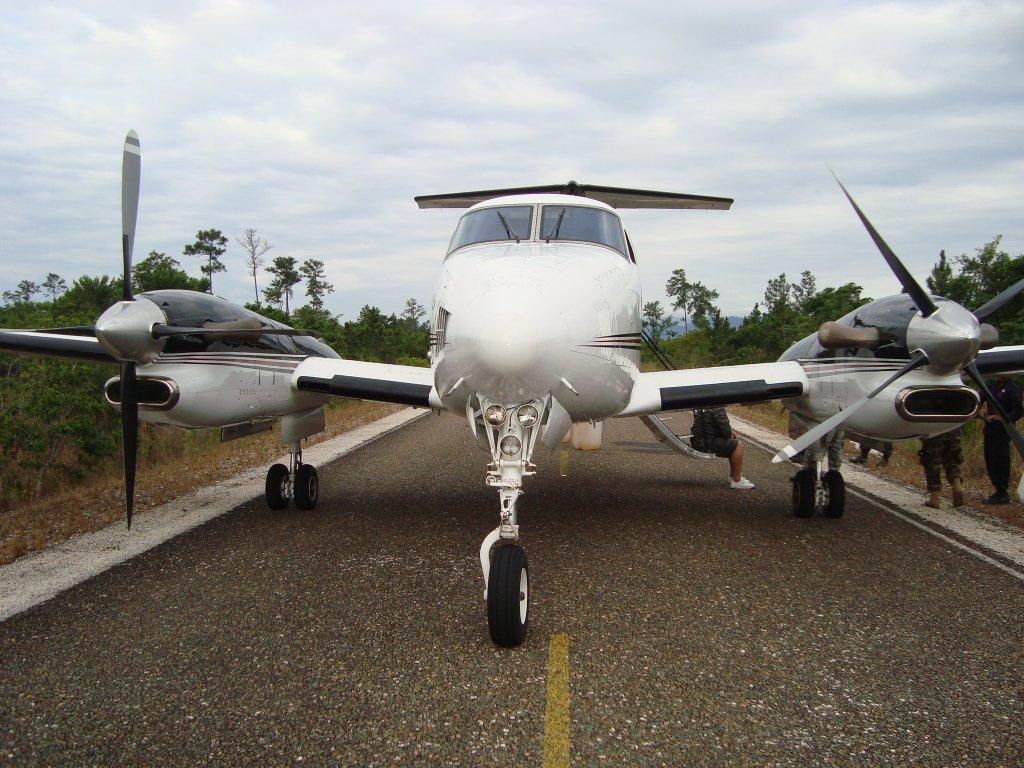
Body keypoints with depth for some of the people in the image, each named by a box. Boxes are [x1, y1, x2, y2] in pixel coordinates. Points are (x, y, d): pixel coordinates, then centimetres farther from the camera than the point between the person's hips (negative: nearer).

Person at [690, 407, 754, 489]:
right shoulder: (717, 409, -21)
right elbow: (724, 429, -22)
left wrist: (730, 431, 12)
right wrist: (730, 433, 0)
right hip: (707, 444, -11)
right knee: (738, 445, -11)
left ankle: (733, 476, 28)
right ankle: (736, 481, -8)